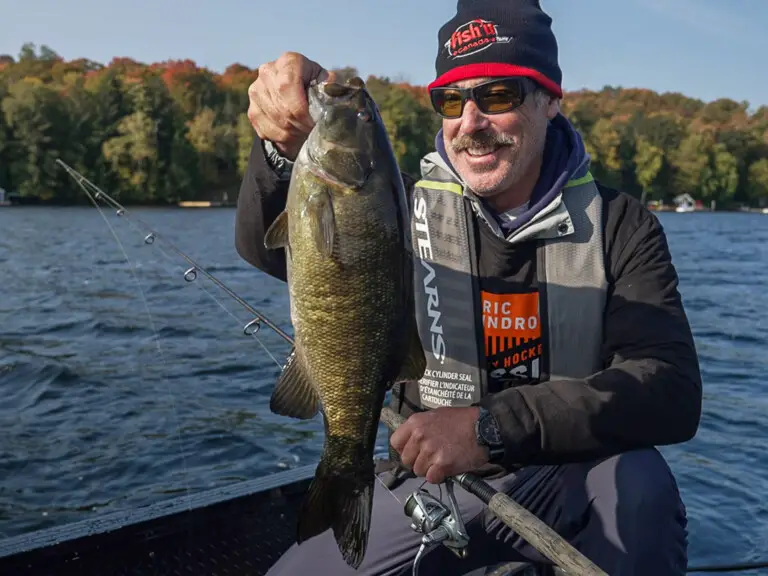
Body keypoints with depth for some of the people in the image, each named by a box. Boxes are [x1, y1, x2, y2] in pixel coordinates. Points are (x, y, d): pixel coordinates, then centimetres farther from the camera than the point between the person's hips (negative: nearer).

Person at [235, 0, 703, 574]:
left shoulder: (620, 225, -8)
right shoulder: (411, 204, -4)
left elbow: (673, 394, -20)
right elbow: (271, 248, -16)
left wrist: (492, 426, -31)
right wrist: (286, 148, -38)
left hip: (571, 489, -2)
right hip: (429, 480, 3)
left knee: (638, 483, -32)